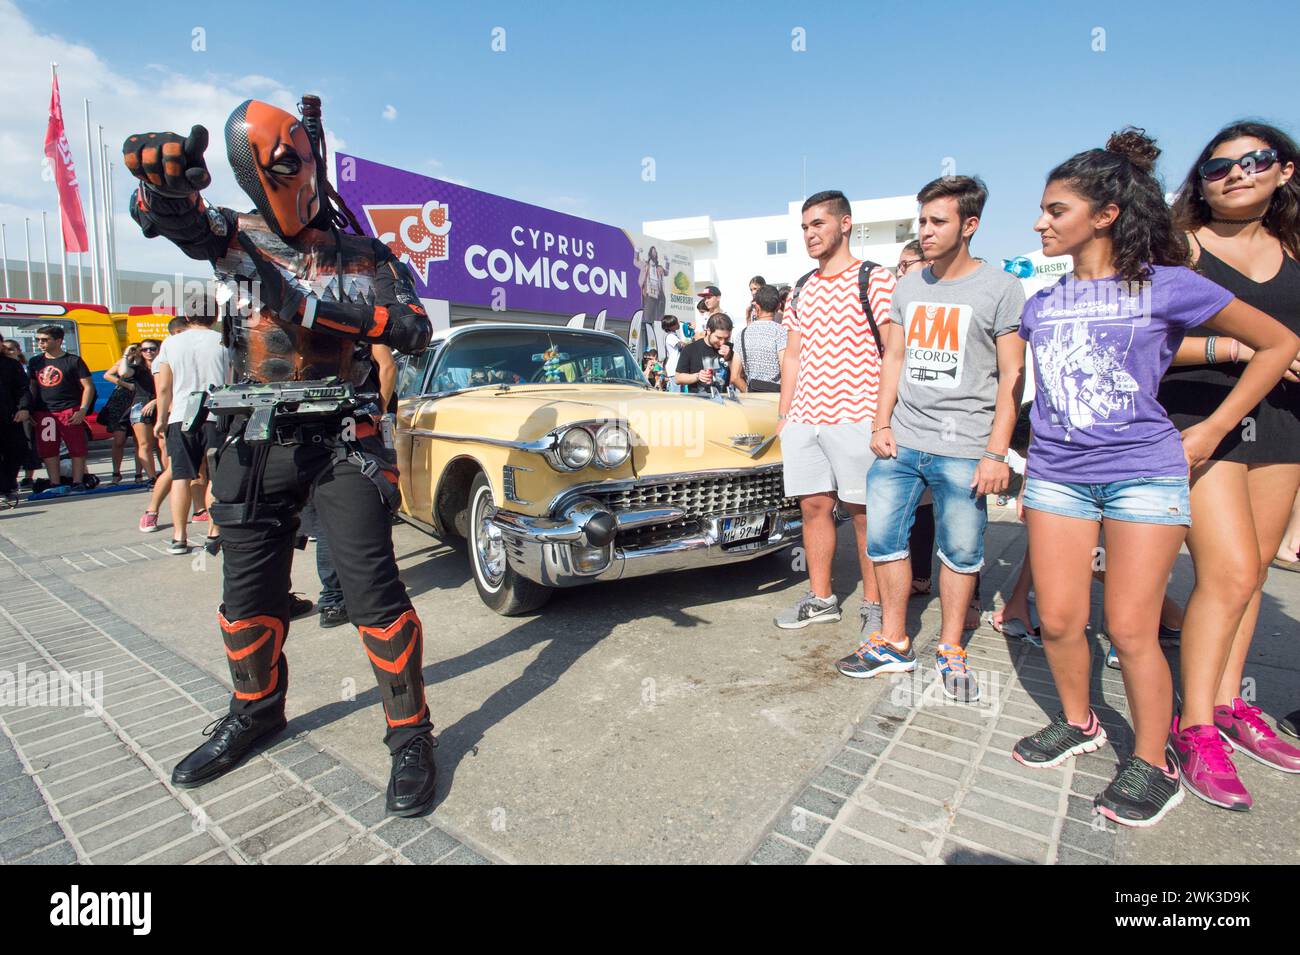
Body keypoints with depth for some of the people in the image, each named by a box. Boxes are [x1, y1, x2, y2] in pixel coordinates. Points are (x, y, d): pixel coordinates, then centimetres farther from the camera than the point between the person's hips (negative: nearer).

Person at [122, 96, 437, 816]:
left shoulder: (363, 255, 6)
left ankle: (410, 734, 5)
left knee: (372, 589, -9)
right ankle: (256, 712, 37)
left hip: (340, 440, -3)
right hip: (253, 444, 3)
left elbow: (416, 332, -7)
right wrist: (162, 173, -33)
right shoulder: (237, 237, 11)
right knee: (248, 594, 13)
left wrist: (321, 308, -16)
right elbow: (169, 216, -10)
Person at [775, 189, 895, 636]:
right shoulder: (801, 289, 18)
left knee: (863, 512, 0)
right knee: (812, 505, 8)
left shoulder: (875, 280, 0)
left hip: (856, 415, -5)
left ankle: (873, 604, 14)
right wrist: (783, 415, 15)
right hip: (804, 416, 6)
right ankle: (820, 598, 21)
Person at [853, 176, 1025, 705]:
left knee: (961, 551, 5)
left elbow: (1012, 376, -4)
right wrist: (882, 424, 5)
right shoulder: (908, 286, 12)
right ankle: (894, 643, 21)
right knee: (883, 539, 6)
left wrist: (996, 452, -11)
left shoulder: (1000, 288, -2)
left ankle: (950, 649, 23)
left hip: (962, 448, -4)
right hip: (900, 442, 5)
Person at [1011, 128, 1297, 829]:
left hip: (1144, 474, -4)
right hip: (1056, 475, 4)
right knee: (1058, 621, 4)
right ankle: (1077, 723, 29)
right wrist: (1028, 470, 15)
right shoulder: (1041, 304, 9)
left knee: (1130, 630, -2)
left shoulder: (1167, 285, -3)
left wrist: (1211, 430, 0)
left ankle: (1153, 763, 19)